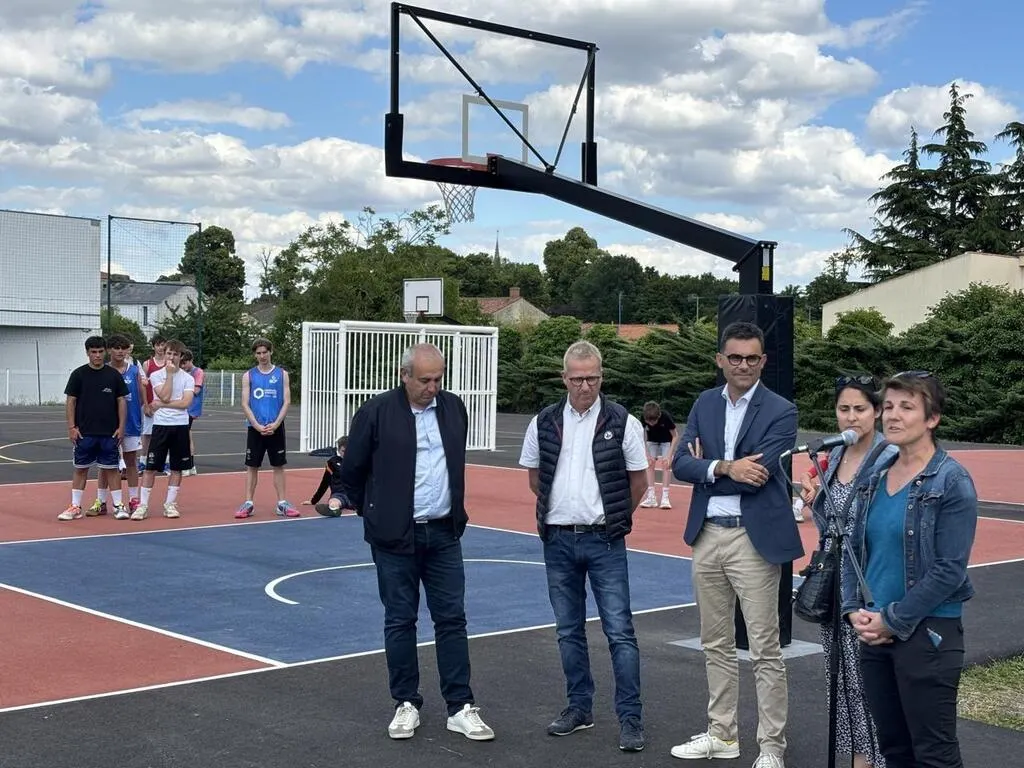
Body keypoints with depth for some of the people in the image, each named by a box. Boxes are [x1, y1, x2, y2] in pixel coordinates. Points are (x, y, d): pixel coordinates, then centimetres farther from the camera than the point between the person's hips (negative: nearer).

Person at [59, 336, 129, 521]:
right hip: (84, 432, 0)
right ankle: (75, 507, 11)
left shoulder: (113, 375, 3)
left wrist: (121, 426, -1)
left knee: (111, 468, 4)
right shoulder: (79, 374, 0)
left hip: (109, 433, 0)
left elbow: (121, 401, 6)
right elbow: (70, 401, 1)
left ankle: (118, 505, 11)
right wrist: (71, 427, -6)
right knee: (81, 468, 5)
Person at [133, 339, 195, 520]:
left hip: (181, 426, 2)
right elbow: (165, 396, -13)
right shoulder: (156, 375, 2)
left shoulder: (187, 378, 4)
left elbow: (186, 403, -9)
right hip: (161, 425, -1)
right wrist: (170, 374, -10)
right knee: (151, 467, -2)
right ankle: (143, 505, 3)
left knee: (177, 468, 6)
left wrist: (162, 404, -11)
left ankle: (170, 504, 14)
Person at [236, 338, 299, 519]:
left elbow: (286, 402, 0)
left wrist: (275, 424, -12)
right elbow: (245, 404, -1)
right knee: (252, 466, 3)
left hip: (276, 428, 0)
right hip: (255, 428, 0)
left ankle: (282, 504, 9)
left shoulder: (282, 374, 4)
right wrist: (258, 426, -12)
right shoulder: (248, 375, 4)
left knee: (278, 466, 4)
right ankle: (248, 504, 9)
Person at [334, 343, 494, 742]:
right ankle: (406, 704, 18)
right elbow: (353, 469, 0)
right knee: (400, 621, 6)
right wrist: (368, 511, 8)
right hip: (395, 536, -3)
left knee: (452, 620, 4)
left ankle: (460, 707, 10)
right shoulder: (376, 412, -10)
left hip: (444, 534, 4)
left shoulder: (454, 408, 5)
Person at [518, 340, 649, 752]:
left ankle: (630, 717, 2)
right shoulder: (544, 423, 2)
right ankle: (579, 707, 25)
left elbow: (639, 481, 2)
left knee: (620, 631, -4)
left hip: (604, 541, -3)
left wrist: (611, 517, 5)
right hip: (558, 540, 3)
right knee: (569, 631, 12)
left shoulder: (622, 423, -6)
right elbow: (534, 476, 14)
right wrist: (563, 509, 10)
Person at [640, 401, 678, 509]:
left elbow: (675, 436, -23)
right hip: (652, 441, 2)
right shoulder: (643, 419, -29)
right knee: (650, 464, -9)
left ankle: (665, 498, -14)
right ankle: (651, 497, -9)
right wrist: (647, 454, -23)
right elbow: (642, 438, -14)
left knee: (665, 465, -13)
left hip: (666, 441, -2)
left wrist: (669, 454, -28)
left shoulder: (665, 417, -35)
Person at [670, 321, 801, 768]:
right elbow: (681, 464, -2)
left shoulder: (780, 412, -7)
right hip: (707, 535, 6)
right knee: (716, 644, 15)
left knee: (765, 650, 0)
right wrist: (726, 468, -17)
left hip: (754, 539, -6)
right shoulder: (705, 404, 8)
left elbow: (757, 475, -18)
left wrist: (708, 467, -5)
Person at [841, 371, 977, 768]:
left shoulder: (952, 481, -11)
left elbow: (950, 570, -16)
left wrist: (893, 620, -15)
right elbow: (854, 550, 13)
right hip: (874, 632, 6)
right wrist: (855, 610, -2)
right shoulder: (874, 478, 9)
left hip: (927, 634, -6)